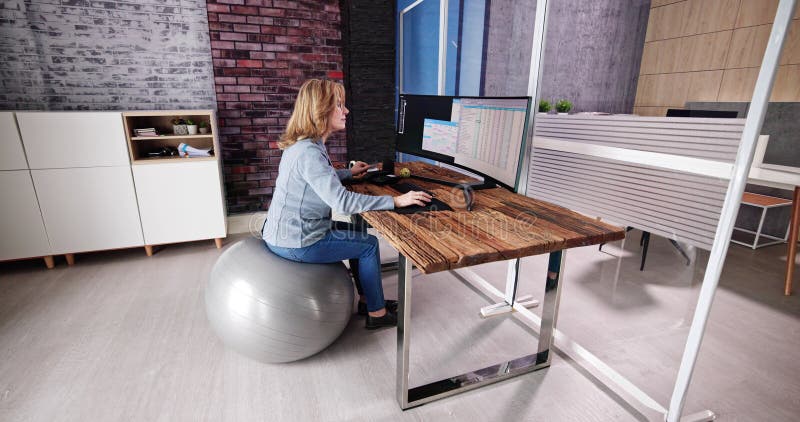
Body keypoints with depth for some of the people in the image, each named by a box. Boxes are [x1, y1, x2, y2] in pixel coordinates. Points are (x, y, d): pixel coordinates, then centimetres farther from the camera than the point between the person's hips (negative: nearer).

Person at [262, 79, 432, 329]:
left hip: (287, 231, 10)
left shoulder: (304, 145, 6)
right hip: (296, 243, -10)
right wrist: (396, 201, -30)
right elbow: (342, 201, -33)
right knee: (369, 245, 1)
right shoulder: (309, 153, -26)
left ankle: (366, 299, 30)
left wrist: (349, 172, 30)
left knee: (359, 236, 19)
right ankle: (376, 313, 17)